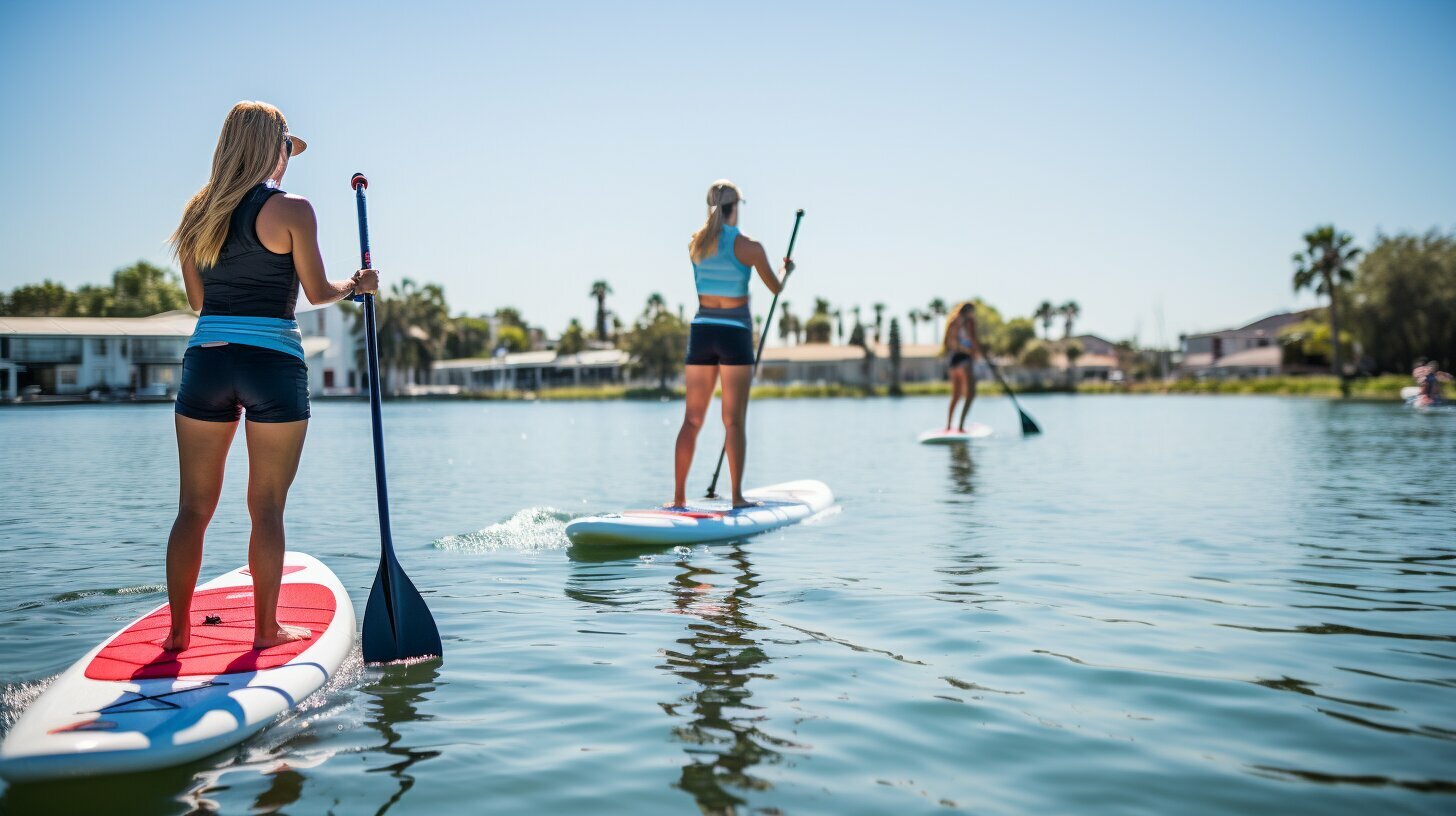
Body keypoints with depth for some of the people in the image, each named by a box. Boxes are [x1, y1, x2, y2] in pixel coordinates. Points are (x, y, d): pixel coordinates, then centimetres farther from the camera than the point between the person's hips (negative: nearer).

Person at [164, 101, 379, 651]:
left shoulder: (199, 212, 11)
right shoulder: (291, 209, -5)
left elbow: (197, 299, 16)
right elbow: (317, 292, -1)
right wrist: (357, 284, 18)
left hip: (205, 360, 5)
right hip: (273, 364, -4)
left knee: (194, 506, 10)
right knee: (267, 506, 4)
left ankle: (178, 630, 15)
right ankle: (266, 630, 12)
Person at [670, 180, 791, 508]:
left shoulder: (695, 244, 5)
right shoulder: (749, 247, -8)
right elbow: (776, 288, 4)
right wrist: (788, 268, 25)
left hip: (701, 330, 4)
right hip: (735, 332, -4)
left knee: (692, 419, 8)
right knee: (734, 420, 1)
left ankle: (679, 496, 10)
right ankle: (737, 496, 3)